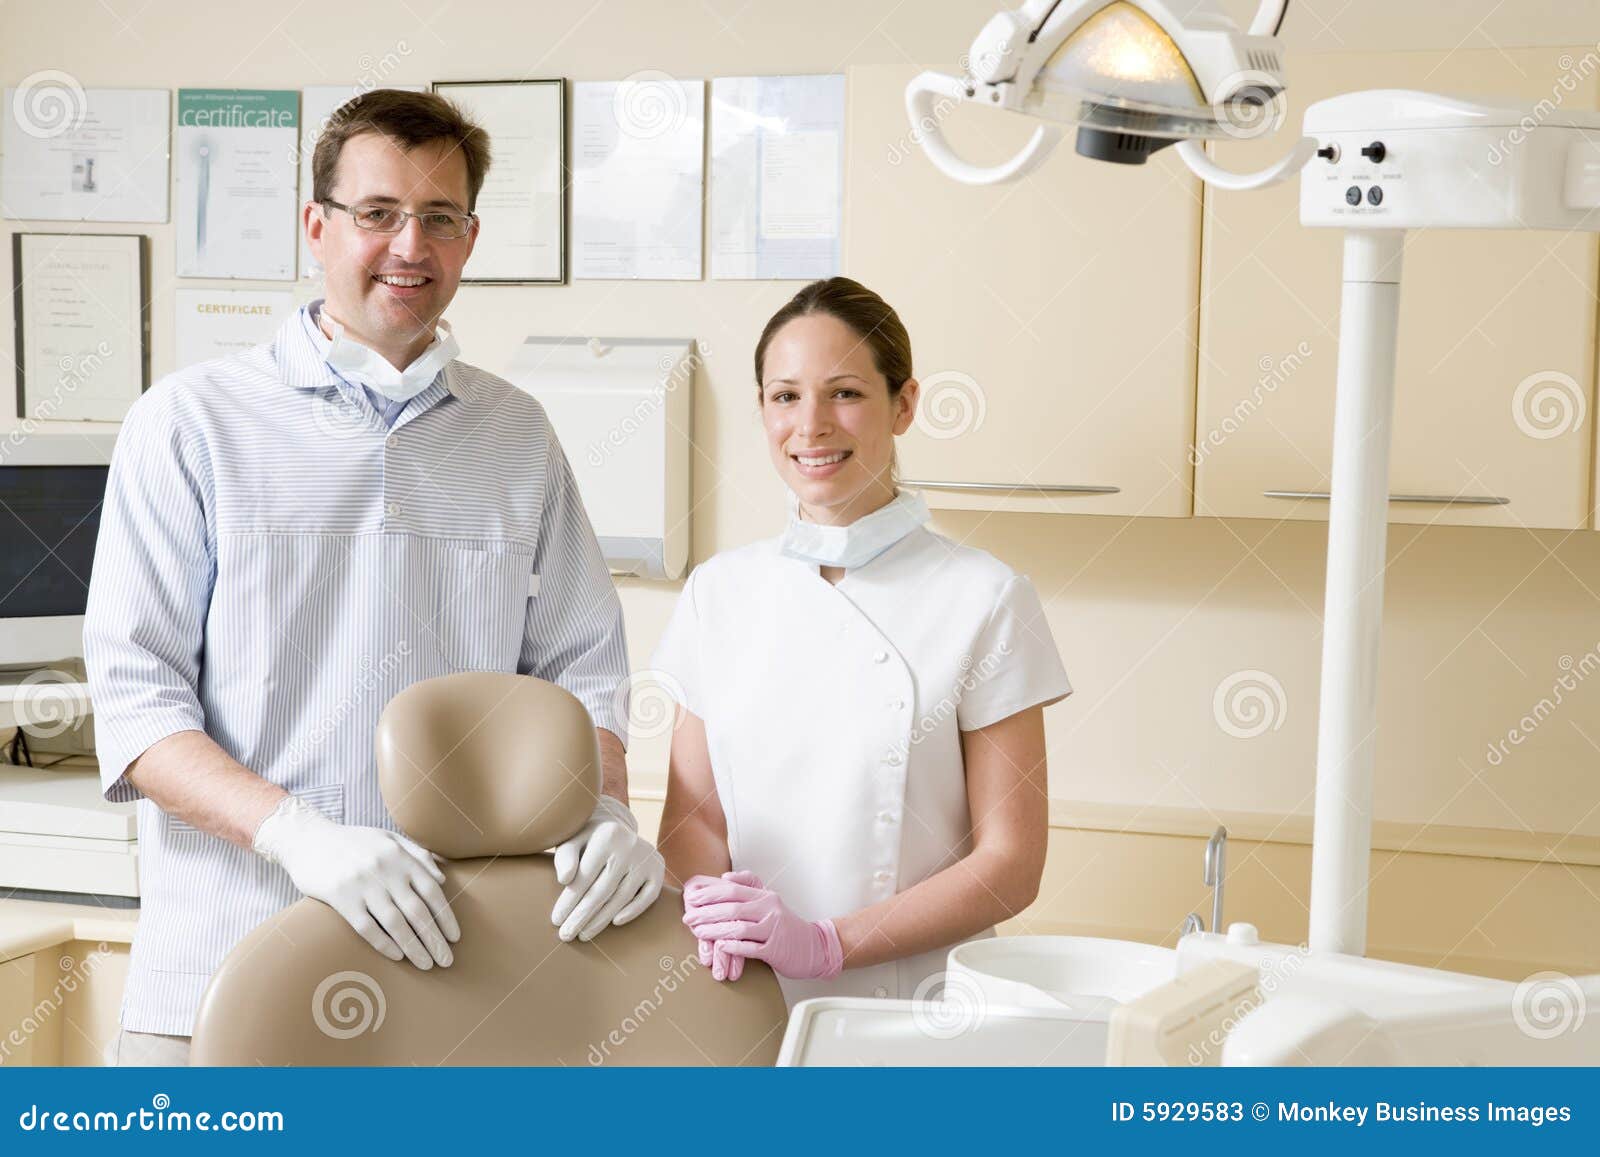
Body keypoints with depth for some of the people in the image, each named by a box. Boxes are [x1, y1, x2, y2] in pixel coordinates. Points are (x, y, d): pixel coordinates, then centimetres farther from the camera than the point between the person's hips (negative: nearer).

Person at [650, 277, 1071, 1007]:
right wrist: (709, 906, -10)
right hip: (745, 1005, 3)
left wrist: (827, 943, -13)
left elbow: (1010, 863, -3)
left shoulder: (984, 600, -3)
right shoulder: (720, 592, 8)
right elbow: (694, 816, 11)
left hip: (918, 1002, -2)